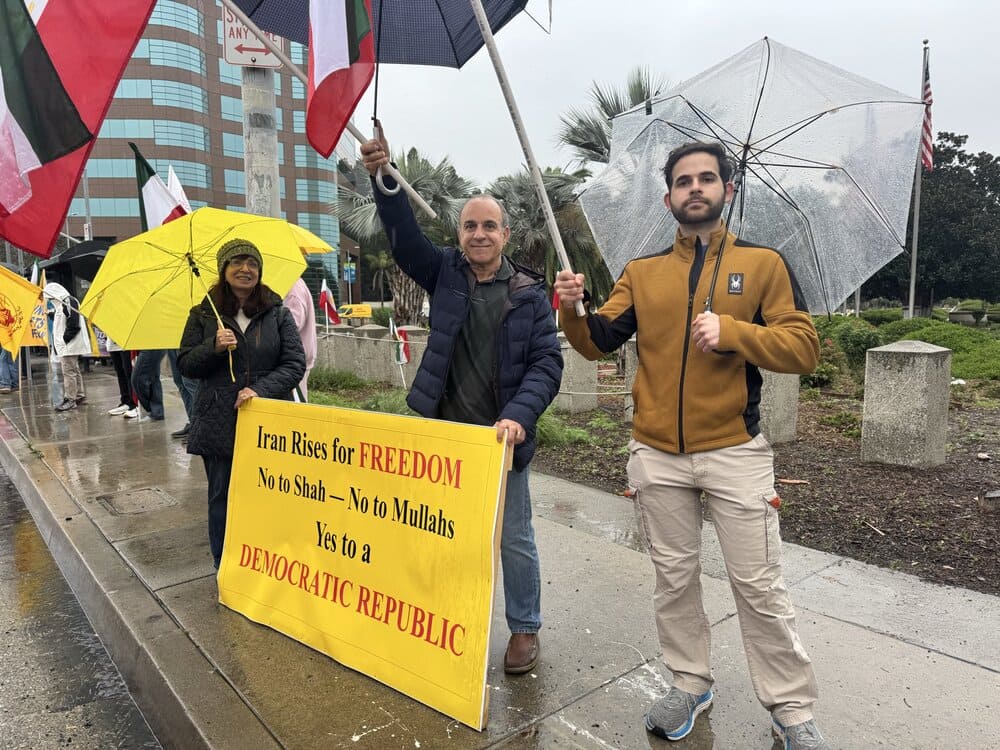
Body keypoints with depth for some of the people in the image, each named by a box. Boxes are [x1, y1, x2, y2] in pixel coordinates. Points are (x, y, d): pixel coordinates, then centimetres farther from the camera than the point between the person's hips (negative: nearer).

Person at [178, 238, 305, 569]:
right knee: (222, 497, 10)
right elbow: (185, 365, 6)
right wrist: (214, 347, -13)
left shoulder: (278, 314, 4)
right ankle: (224, 567, 27)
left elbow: (295, 363, -1)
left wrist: (260, 389, -15)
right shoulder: (203, 315, 7)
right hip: (220, 424, 1)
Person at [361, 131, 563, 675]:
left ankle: (525, 629, 31)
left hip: (502, 436, -2)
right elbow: (405, 237, -9)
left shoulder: (530, 294, -4)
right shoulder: (445, 274, 4)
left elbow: (547, 363, -9)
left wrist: (518, 415, -24)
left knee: (514, 539, 10)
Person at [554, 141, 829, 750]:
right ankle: (691, 685, 34)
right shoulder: (641, 274, 8)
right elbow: (598, 343, 1)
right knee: (674, 580, 14)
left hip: (735, 452, -2)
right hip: (657, 456, 3)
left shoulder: (763, 264, 2)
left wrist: (732, 331, -20)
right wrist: (574, 310, -19)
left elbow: (804, 348, -5)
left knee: (760, 587, 5)